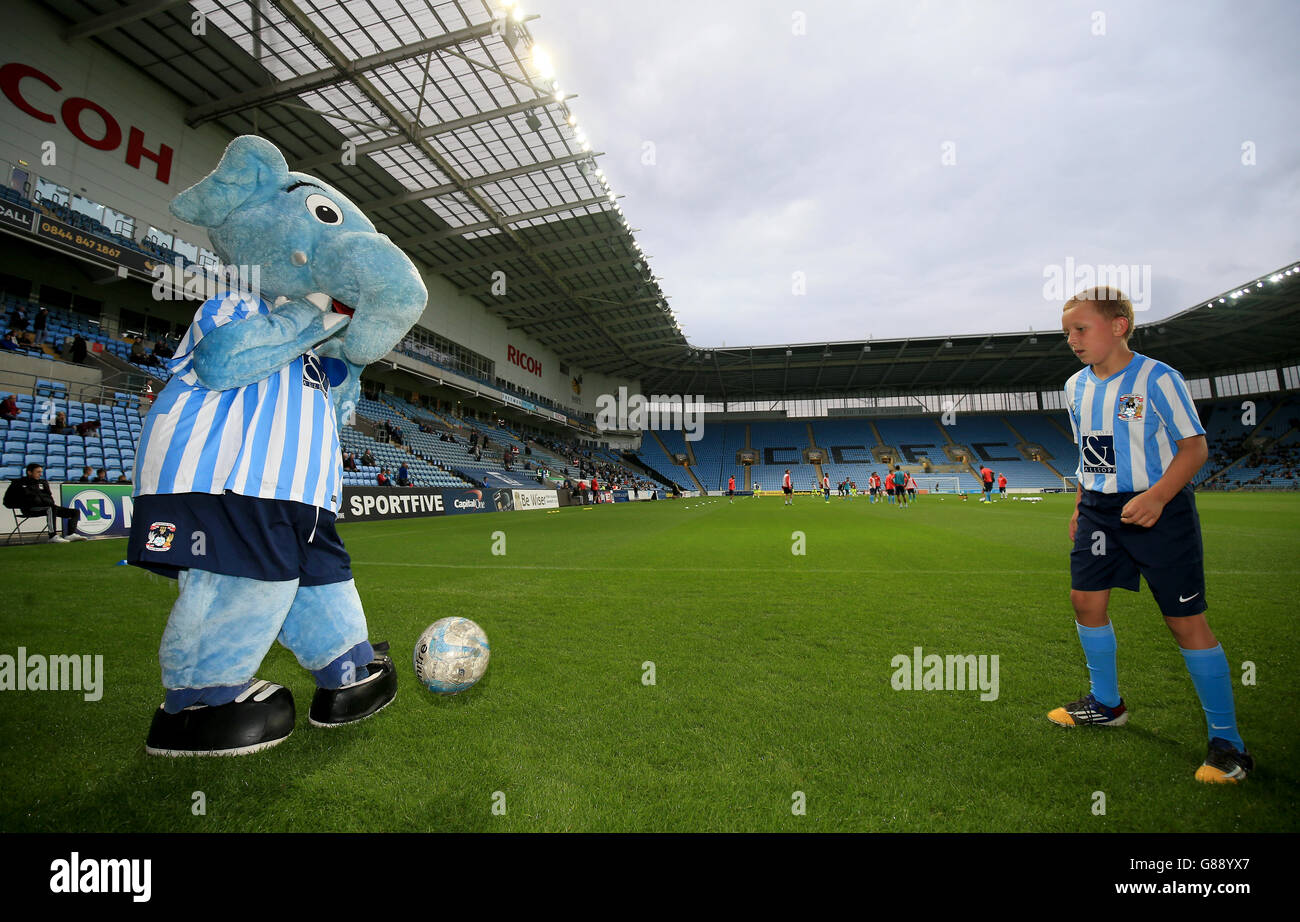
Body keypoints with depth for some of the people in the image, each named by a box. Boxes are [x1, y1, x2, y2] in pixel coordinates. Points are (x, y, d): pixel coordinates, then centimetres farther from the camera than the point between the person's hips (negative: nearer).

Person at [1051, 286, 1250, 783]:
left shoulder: (1158, 378, -11)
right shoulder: (1077, 386, 7)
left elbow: (1195, 446, -12)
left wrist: (1157, 496, -26)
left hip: (1159, 510, -6)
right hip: (1099, 509, 6)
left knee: (1185, 620, -1)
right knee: (1086, 600, 8)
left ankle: (1227, 741, 16)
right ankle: (1106, 702, 29)